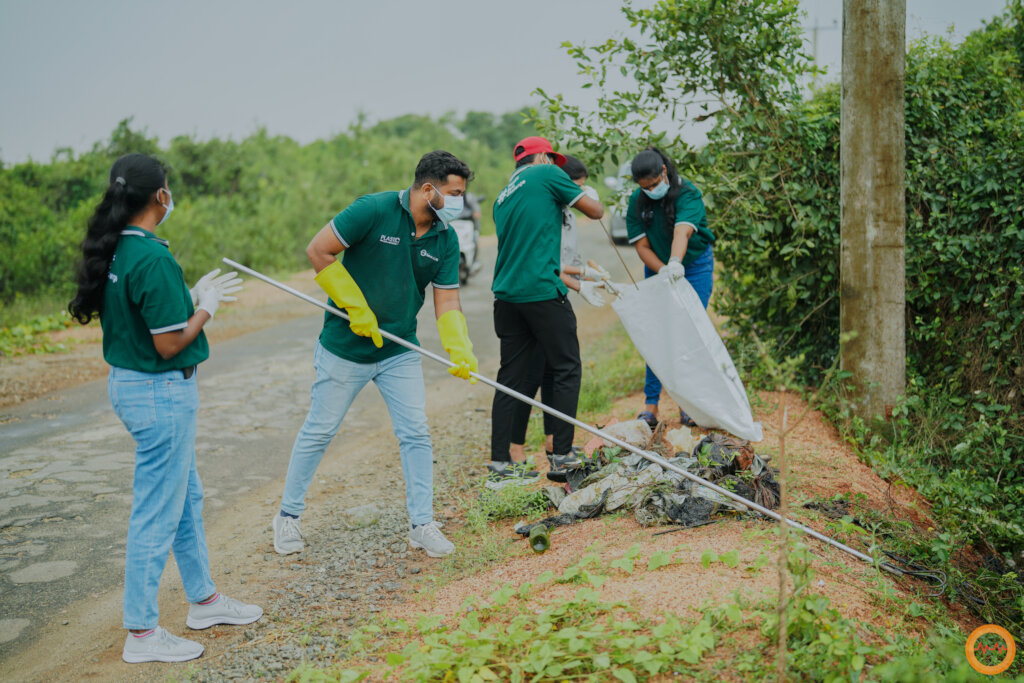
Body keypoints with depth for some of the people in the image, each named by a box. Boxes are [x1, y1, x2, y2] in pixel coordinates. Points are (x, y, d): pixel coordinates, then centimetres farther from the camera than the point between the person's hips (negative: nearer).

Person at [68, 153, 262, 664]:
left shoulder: (115, 252, 5)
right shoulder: (153, 258, -23)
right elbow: (169, 344, -22)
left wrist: (194, 295, 13)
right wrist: (205, 307, -7)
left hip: (129, 384, 10)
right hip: (159, 393, -10)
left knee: (186, 497, 21)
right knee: (157, 512, 2)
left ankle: (204, 600, 36)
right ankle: (141, 633, 14)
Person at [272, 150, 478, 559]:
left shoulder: (445, 239, -1)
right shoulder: (374, 210, -17)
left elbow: (447, 300, -2)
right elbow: (319, 251, -17)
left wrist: (459, 350, -18)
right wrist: (356, 307, -17)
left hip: (400, 351, 4)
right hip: (345, 346, -4)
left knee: (415, 433, 0)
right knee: (320, 431, 7)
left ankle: (422, 524, 13)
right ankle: (288, 515, 25)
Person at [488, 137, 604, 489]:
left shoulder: (503, 197, 22)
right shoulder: (546, 175, 1)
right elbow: (595, 210, 3)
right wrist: (589, 196, 26)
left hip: (506, 295, 7)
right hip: (542, 293, -7)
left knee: (512, 378, 8)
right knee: (567, 369, 6)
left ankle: (500, 465, 8)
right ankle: (562, 454, 10)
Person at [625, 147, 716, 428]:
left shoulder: (688, 194, -20)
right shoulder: (637, 202, -7)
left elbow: (682, 232, -38)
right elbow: (641, 246, -9)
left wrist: (675, 263, -56)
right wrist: (663, 271, -25)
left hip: (694, 267, -3)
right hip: (657, 269, 3)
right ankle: (650, 404, 2)